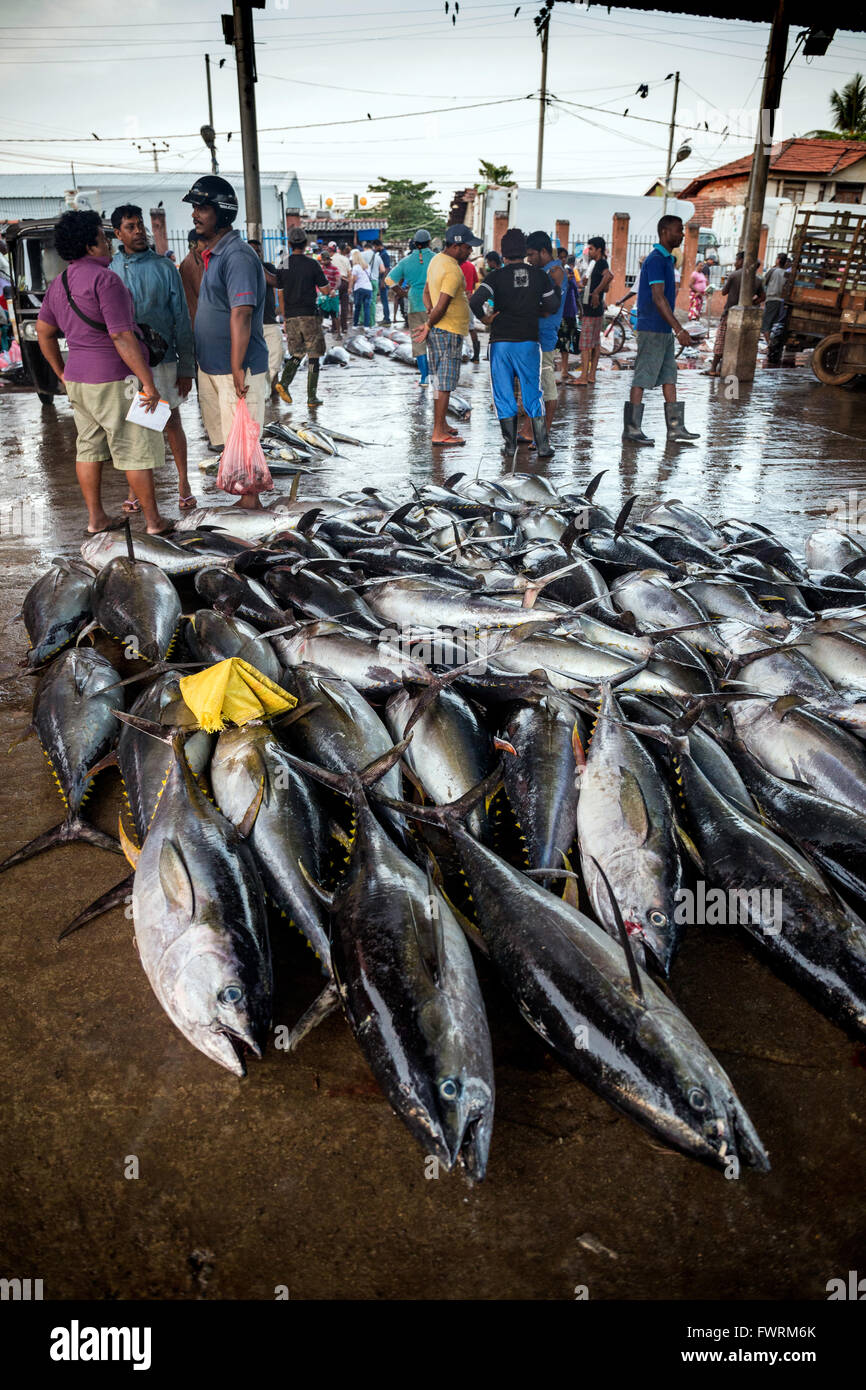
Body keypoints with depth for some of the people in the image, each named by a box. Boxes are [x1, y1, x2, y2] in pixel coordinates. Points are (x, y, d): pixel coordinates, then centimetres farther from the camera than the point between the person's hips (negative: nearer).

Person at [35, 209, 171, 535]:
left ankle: (96, 518, 20)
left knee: (89, 447, 13)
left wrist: (62, 373, 24)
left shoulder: (58, 283, 11)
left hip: (78, 377, 8)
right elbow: (122, 337, -21)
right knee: (135, 450, -1)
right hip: (114, 378, -8)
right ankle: (153, 520, 6)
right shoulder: (104, 279, -15)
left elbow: (43, 331, 18)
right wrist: (148, 382, -20)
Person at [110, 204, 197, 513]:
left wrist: (186, 367, -5)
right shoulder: (108, 269, 5)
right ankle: (135, 489, 18)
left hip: (161, 358, -1)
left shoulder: (164, 267, 0)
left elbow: (181, 319, 0)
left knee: (172, 421, 5)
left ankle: (183, 482, 19)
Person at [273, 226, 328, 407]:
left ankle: (283, 383, -8)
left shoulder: (283, 265, 5)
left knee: (297, 354, 16)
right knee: (313, 355, 4)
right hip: (310, 315, -4)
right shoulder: (311, 263, -7)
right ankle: (311, 397, 3)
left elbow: (281, 294, 10)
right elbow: (325, 288, -2)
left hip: (291, 316, 4)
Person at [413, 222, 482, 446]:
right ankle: (439, 433, -5)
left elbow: (426, 292, 17)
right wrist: (428, 325, -9)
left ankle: (441, 423, 26)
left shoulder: (437, 260, 12)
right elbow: (442, 306, -22)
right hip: (449, 331, -10)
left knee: (441, 380, 16)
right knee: (445, 383, -7)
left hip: (437, 329, 10)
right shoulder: (453, 270, -19)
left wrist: (430, 313, 4)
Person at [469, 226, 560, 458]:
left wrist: (485, 318, -2)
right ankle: (542, 445, 6)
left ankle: (511, 444, 10)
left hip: (501, 342, -1)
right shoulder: (539, 275, 2)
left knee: (504, 394, 8)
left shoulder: (497, 276, -5)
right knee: (533, 394, 9)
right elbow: (552, 306, 10)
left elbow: (476, 301, -18)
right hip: (529, 342, 2)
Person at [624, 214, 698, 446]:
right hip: (652, 329, -10)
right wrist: (679, 329, -25)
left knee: (669, 377, 8)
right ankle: (631, 429, -2)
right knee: (642, 379, -6)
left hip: (664, 331, 10)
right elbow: (658, 298, -22)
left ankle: (675, 427, 11)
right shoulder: (655, 259, -13)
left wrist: (676, 328, 23)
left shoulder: (666, 259, 17)